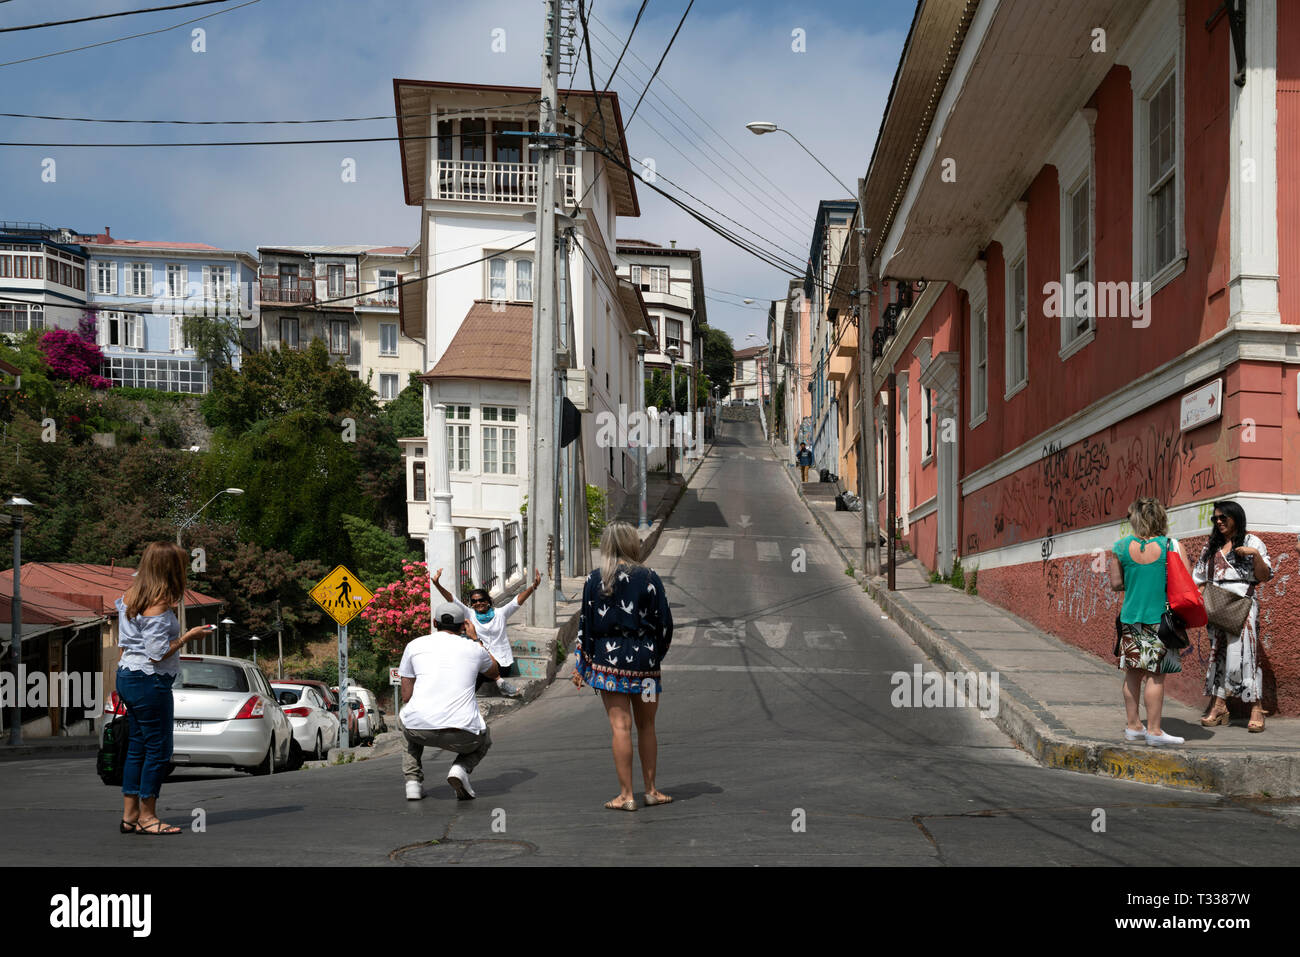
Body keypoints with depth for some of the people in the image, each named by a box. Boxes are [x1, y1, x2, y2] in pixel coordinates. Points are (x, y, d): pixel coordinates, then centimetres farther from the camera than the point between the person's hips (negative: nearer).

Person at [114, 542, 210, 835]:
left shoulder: (130, 595, 8)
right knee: (158, 748, 0)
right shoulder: (158, 605, -19)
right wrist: (188, 636, -11)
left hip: (126, 676, 10)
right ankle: (147, 818, 5)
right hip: (150, 682, -10)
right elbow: (157, 652, -21)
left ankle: (130, 816, 19)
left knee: (137, 747, 14)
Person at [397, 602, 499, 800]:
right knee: (483, 741, 35)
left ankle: (413, 781, 20)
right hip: (462, 735, -1)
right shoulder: (474, 648, 16)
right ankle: (461, 768, 1)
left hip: (420, 729, 1)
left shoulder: (415, 645, 15)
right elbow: (494, 671, 39)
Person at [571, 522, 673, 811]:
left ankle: (626, 795, 1)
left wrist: (580, 666, 8)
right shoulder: (649, 578, -2)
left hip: (609, 659, 0)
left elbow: (586, 624, 1)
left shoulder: (595, 580, -1)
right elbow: (664, 622, 0)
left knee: (620, 726, 0)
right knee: (646, 726, 13)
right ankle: (650, 790, 20)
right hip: (645, 660, 1)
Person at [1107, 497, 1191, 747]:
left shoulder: (1120, 547, -2)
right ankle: (1153, 730, 1)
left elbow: (1116, 584, 5)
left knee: (1133, 673, 12)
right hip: (1160, 618, -3)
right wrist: (1164, 584, 11)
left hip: (1131, 617, 3)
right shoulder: (1172, 547, -9)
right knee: (1156, 675, 0)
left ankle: (1133, 726, 19)